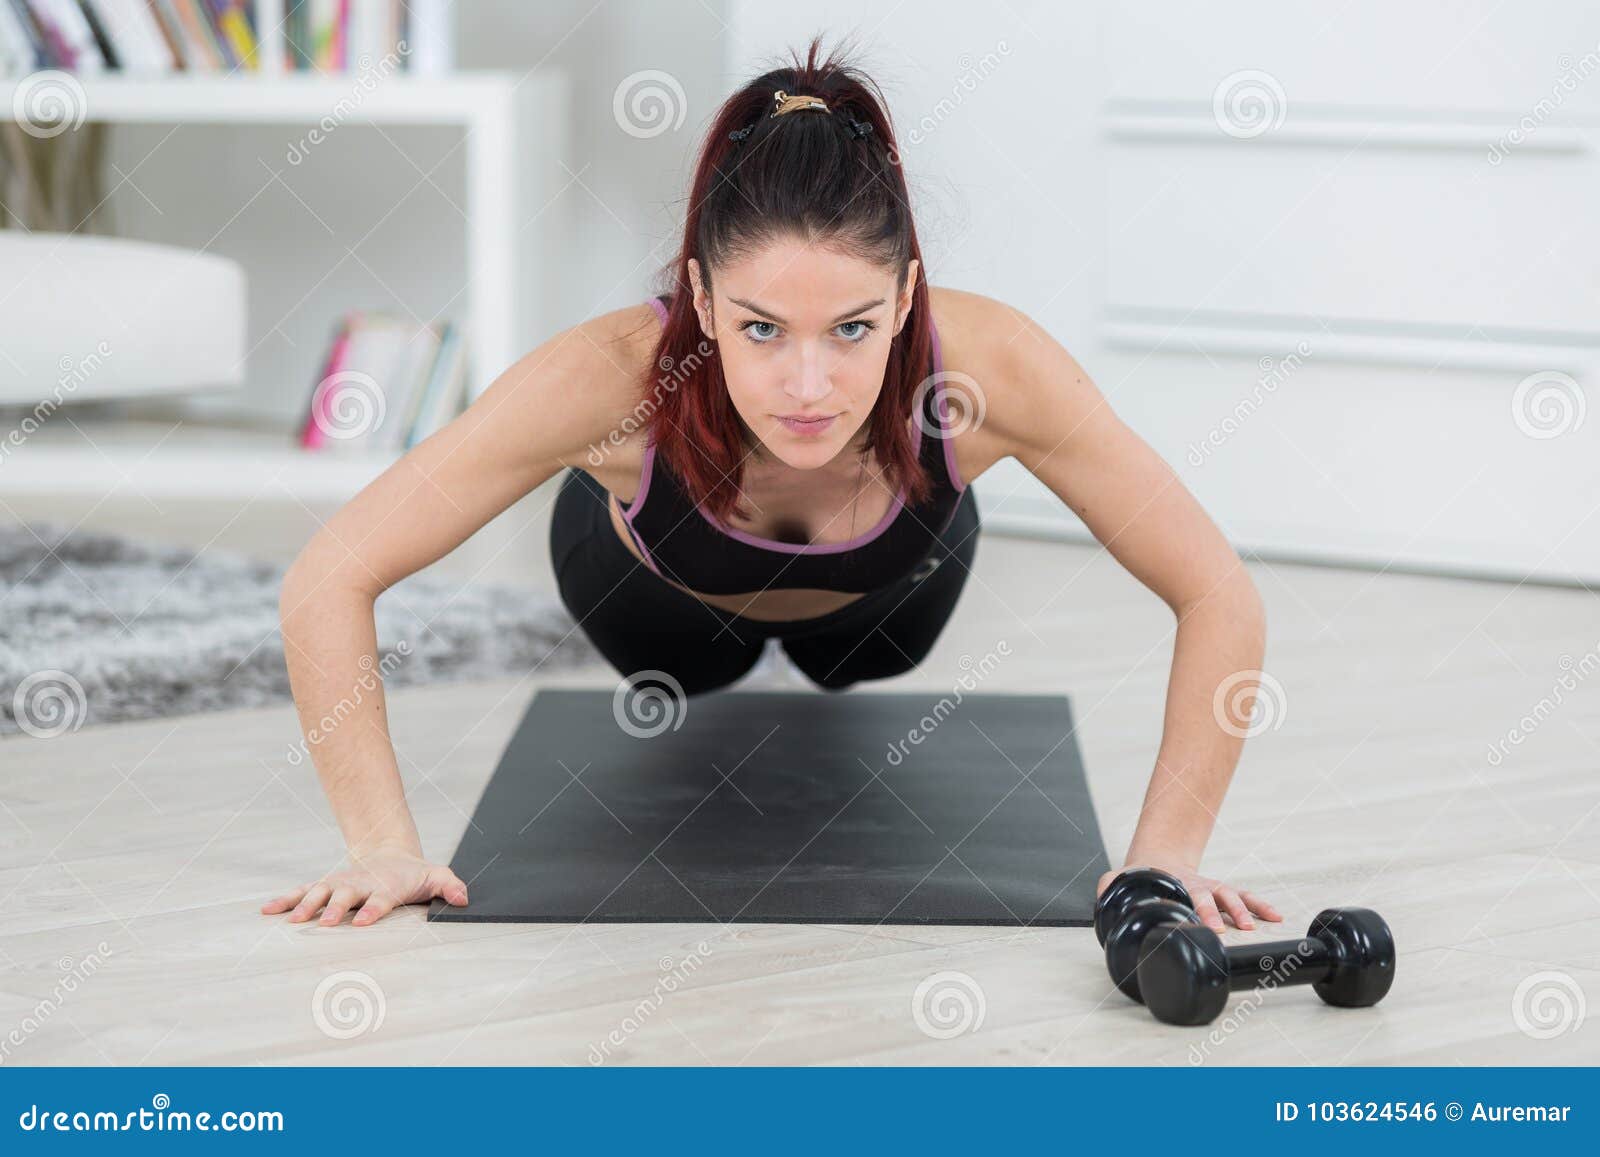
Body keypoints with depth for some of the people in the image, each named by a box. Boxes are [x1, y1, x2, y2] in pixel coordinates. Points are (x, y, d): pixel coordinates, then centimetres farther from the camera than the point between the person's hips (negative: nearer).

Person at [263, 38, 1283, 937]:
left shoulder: (990, 366, -46)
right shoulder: (617, 376, -48)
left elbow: (1220, 597, -37)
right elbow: (331, 580, -41)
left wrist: (1165, 855, -41)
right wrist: (388, 850, -45)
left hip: (883, 589, 1)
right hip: (661, 584, -1)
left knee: (858, 670, 37)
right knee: (680, 679, 36)